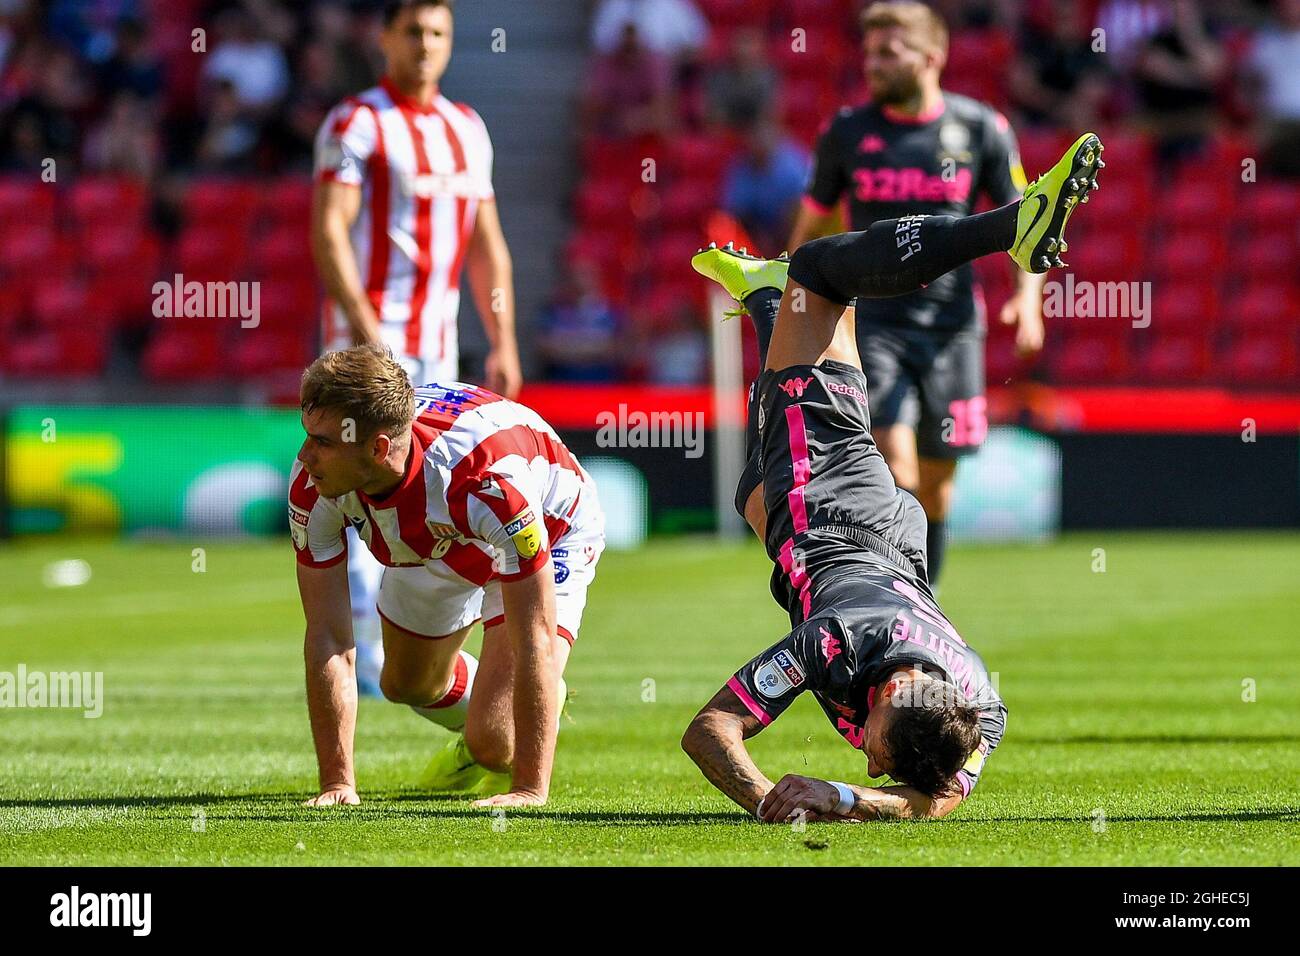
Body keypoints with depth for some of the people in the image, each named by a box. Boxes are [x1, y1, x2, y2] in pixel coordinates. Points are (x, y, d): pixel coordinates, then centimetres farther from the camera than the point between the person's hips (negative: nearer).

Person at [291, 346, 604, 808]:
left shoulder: (491, 478, -47)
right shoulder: (312, 485, -32)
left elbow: (534, 637, -42)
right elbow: (328, 639, -26)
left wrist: (531, 790, -42)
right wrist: (337, 783, -30)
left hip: (551, 539, -5)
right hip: (434, 546, 5)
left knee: (495, 743, -16)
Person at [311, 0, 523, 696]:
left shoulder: (467, 130, 15)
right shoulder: (357, 124, -8)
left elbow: (486, 244, 18)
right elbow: (329, 230, -16)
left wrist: (503, 344, 10)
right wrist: (364, 327, -25)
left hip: (438, 343, 7)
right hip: (370, 332, -7)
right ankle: (365, 656, -11)